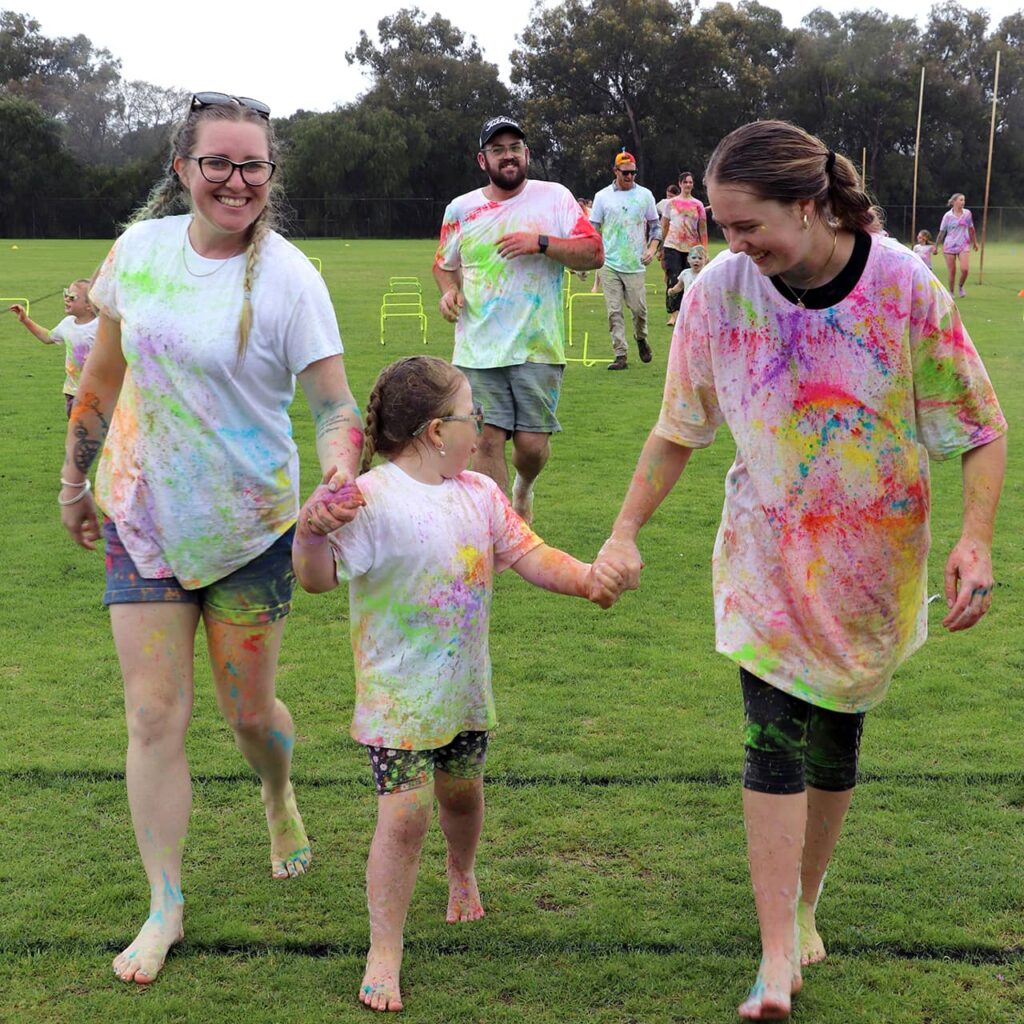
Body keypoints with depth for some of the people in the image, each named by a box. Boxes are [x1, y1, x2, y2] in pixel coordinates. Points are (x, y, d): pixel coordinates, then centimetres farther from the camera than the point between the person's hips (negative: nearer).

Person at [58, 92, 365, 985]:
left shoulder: (287, 277, -13)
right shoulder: (140, 247, -2)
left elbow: (334, 405, -14)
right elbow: (105, 372, 10)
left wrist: (340, 481, -34)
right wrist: (74, 477, 14)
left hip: (251, 526, -2)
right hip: (143, 518, 3)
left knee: (249, 709, 10)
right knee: (155, 716, 1)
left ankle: (279, 798, 46)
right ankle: (165, 906, 14)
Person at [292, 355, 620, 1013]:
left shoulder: (480, 494, 2)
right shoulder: (372, 499, -20)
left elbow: (529, 554, 5)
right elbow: (318, 578, -25)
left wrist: (584, 577, -13)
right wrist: (310, 530, -45)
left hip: (466, 689, 6)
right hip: (398, 695, -6)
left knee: (462, 789, 23)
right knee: (405, 815, -10)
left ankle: (462, 873, 55)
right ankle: (384, 954, 4)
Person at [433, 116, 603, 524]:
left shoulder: (554, 197, 3)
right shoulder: (461, 209, 10)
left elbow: (594, 253, -3)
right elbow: (444, 264, 23)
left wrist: (540, 242, -16)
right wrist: (449, 290, 1)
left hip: (537, 347, -2)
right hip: (477, 349, 2)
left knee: (532, 443, -3)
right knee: (488, 440, -3)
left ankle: (524, 489, 32)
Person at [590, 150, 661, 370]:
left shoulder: (645, 195, 6)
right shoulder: (602, 196, 5)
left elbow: (655, 226, 13)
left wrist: (652, 248, -4)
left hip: (636, 264, 0)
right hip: (610, 263, 0)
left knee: (639, 309, -1)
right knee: (614, 311, -3)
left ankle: (641, 339, 29)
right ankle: (621, 356, 0)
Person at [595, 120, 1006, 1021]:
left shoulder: (905, 287, -17)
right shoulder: (721, 290, -12)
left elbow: (982, 429, -9)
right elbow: (678, 429, 0)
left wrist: (976, 540, -21)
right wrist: (625, 532, -6)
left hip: (871, 565, 0)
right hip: (767, 559, 0)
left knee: (835, 742, 11)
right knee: (775, 739, -9)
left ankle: (805, 906, 34)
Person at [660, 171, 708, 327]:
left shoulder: (698, 205, 9)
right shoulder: (671, 203, 6)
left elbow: (703, 229, 8)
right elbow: (664, 227, 9)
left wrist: (704, 250, 1)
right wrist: (661, 248, 6)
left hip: (691, 248, 2)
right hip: (673, 246, -2)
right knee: (673, 279, -12)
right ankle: (674, 313, -15)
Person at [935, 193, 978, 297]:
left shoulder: (967, 213, 4)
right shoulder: (947, 216, -3)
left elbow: (971, 229, 16)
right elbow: (942, 232, 4)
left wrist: (975, 242, 21)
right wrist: (936, 246, 7)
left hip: (964, 246, 1)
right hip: (949, 246, -1)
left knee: (964, 269, -15)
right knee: (952, 272, 0)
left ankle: (961, 286, 12)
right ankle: (951, 292, 19)